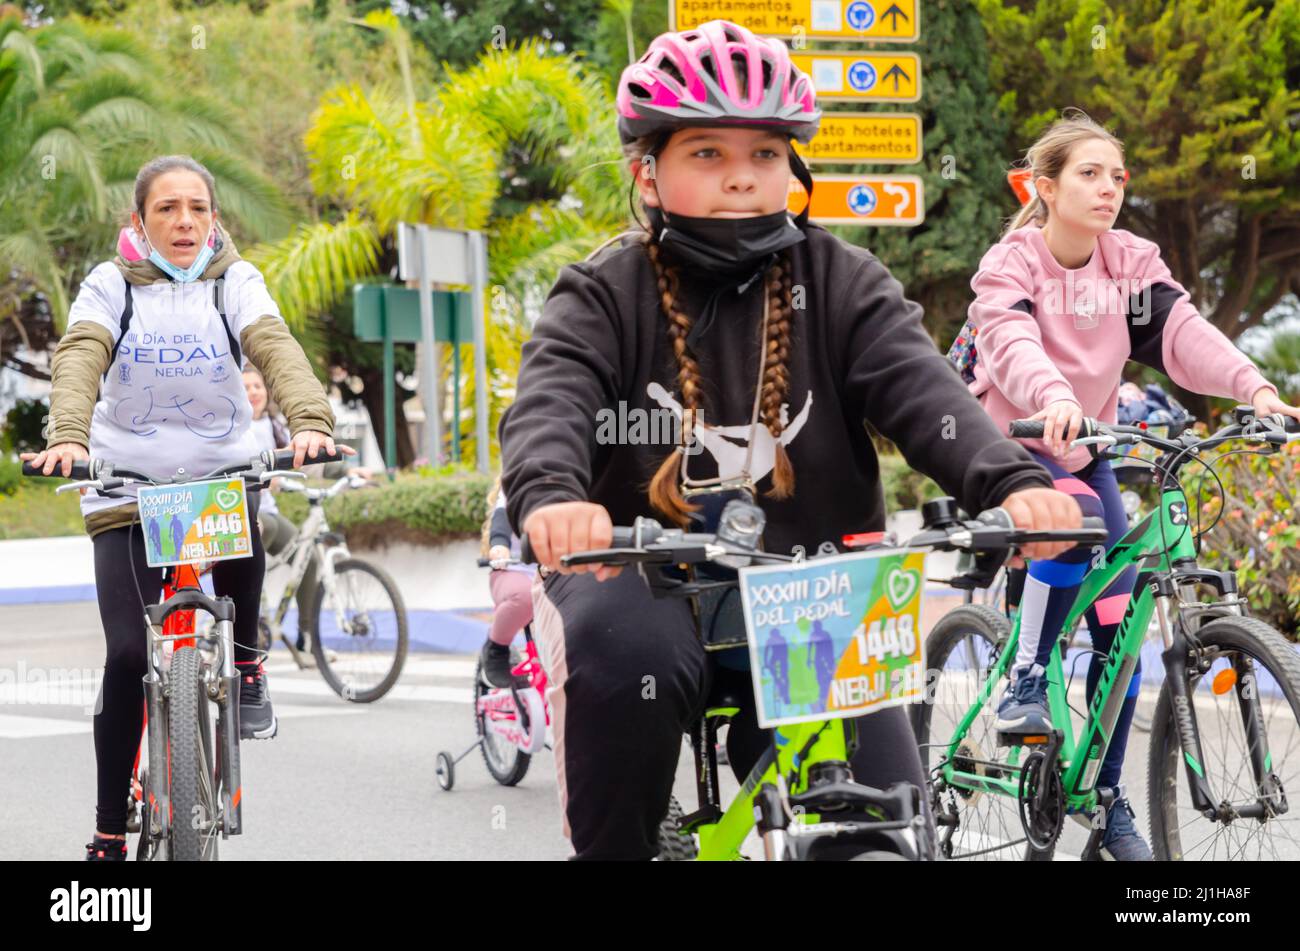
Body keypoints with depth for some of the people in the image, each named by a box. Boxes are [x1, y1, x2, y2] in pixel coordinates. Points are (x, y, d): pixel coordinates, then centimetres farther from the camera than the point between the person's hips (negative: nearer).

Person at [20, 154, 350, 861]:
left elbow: (275, 346, -16)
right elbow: (80, 358, -18)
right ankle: (109, 833, 2)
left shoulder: (234, 281, 2)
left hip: (222, 470, 1)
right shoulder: (110, 286, -1)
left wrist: (309, 421, -37)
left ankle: (245, 659, -4)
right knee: (128, 655, -11)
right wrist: (66, 438, -40)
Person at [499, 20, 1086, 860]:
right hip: (645, 591, -1)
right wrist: (550, 496, -44)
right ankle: (611, 850, -15)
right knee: (621, 655, -36)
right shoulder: (604, 297, 0)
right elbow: (550, 405, -19)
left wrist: (1011, 483, -35)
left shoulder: (841, 285, 3)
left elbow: (922, 389, -13)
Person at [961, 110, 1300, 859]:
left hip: (1085, 449, 5)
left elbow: (1182, 333, -17)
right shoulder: (1009, 265, -15)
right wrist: (1053, 399, -56)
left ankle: (1106, 797, 11)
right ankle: (1027, 680, -19)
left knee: (1120, 627, -2)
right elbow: (1013, 343, -34)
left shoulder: (1132, 263, -2)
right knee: (1077, 517, -37)